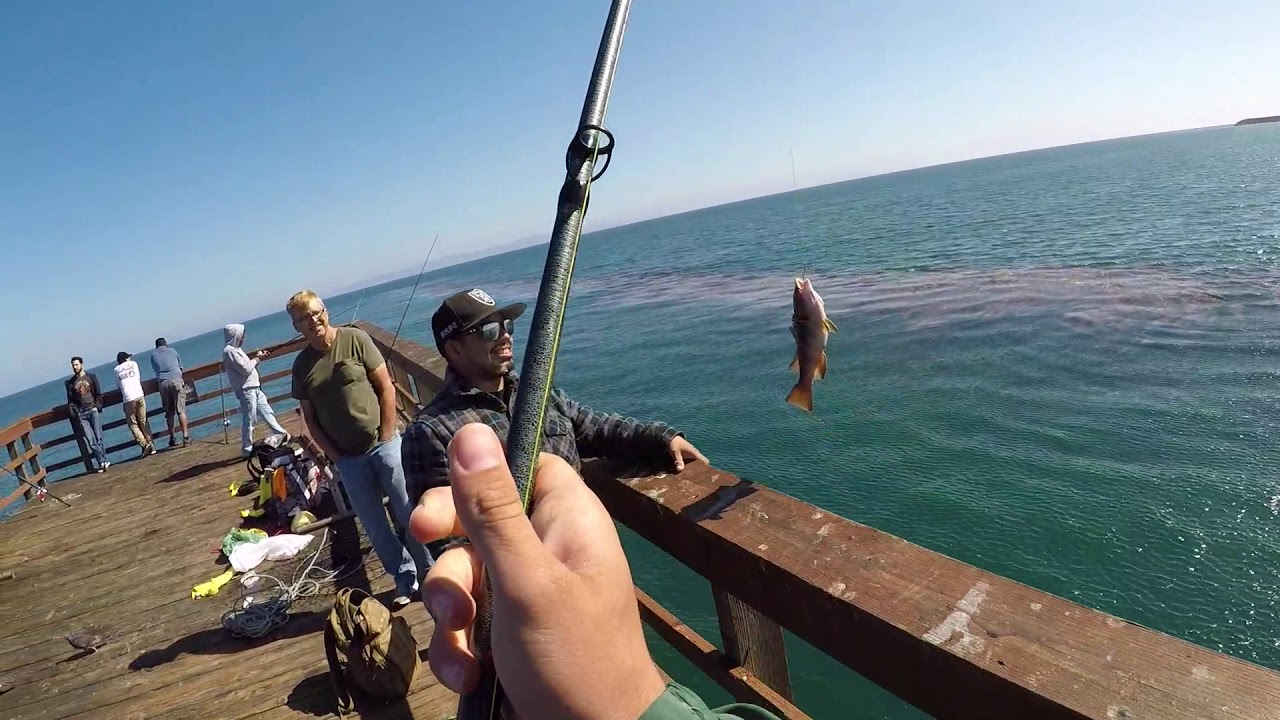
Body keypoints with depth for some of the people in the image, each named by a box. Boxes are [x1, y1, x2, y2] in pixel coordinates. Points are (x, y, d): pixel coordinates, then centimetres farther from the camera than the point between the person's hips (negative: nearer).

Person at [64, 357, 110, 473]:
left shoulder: (91, 377, 8)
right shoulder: (71, 382, 12)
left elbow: (98, 394, 8)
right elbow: (70, 400, 13)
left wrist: (97, 406, -3)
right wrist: (73, 412, 0)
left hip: (93, 410, -2)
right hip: (81, 414, 2)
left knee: (98, 437, -6)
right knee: (91, 440, -7)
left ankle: (103, 462, -4)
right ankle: (103, 461, -8)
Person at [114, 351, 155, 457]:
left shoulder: (116, 370, 13)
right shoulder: (133, 364, 14)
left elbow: (119, 385, 20)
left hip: (128, 399, -1)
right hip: (139, 395, 1)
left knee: (133, 424, 6)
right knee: (143, 422, 7)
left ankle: (144, 444, -10)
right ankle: (151, 445, 1)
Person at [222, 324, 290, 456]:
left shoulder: (236, 349, 17)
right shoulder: (229, 351, -13)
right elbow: (245, 369, -19)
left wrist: (257, 358, 4)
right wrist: (256, 359, -4)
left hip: (254, 388, 10)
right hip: (246, 390, -10)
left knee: (267, 413, 14)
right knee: (248, 420, -4)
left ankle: (283, 435, 21)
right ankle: (247, 449, 3)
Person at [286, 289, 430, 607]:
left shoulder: (355, 340, -5)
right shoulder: (302, 365, 4)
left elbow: (386, 388, -6)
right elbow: (310, 419, 9)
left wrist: (387, 437, -9)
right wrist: (335, 457, 1)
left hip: (383, 444, -3)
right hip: (348, 458, 3)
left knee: (409, 512, 3)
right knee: (374, 526, 9)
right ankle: (405, 579, 26)